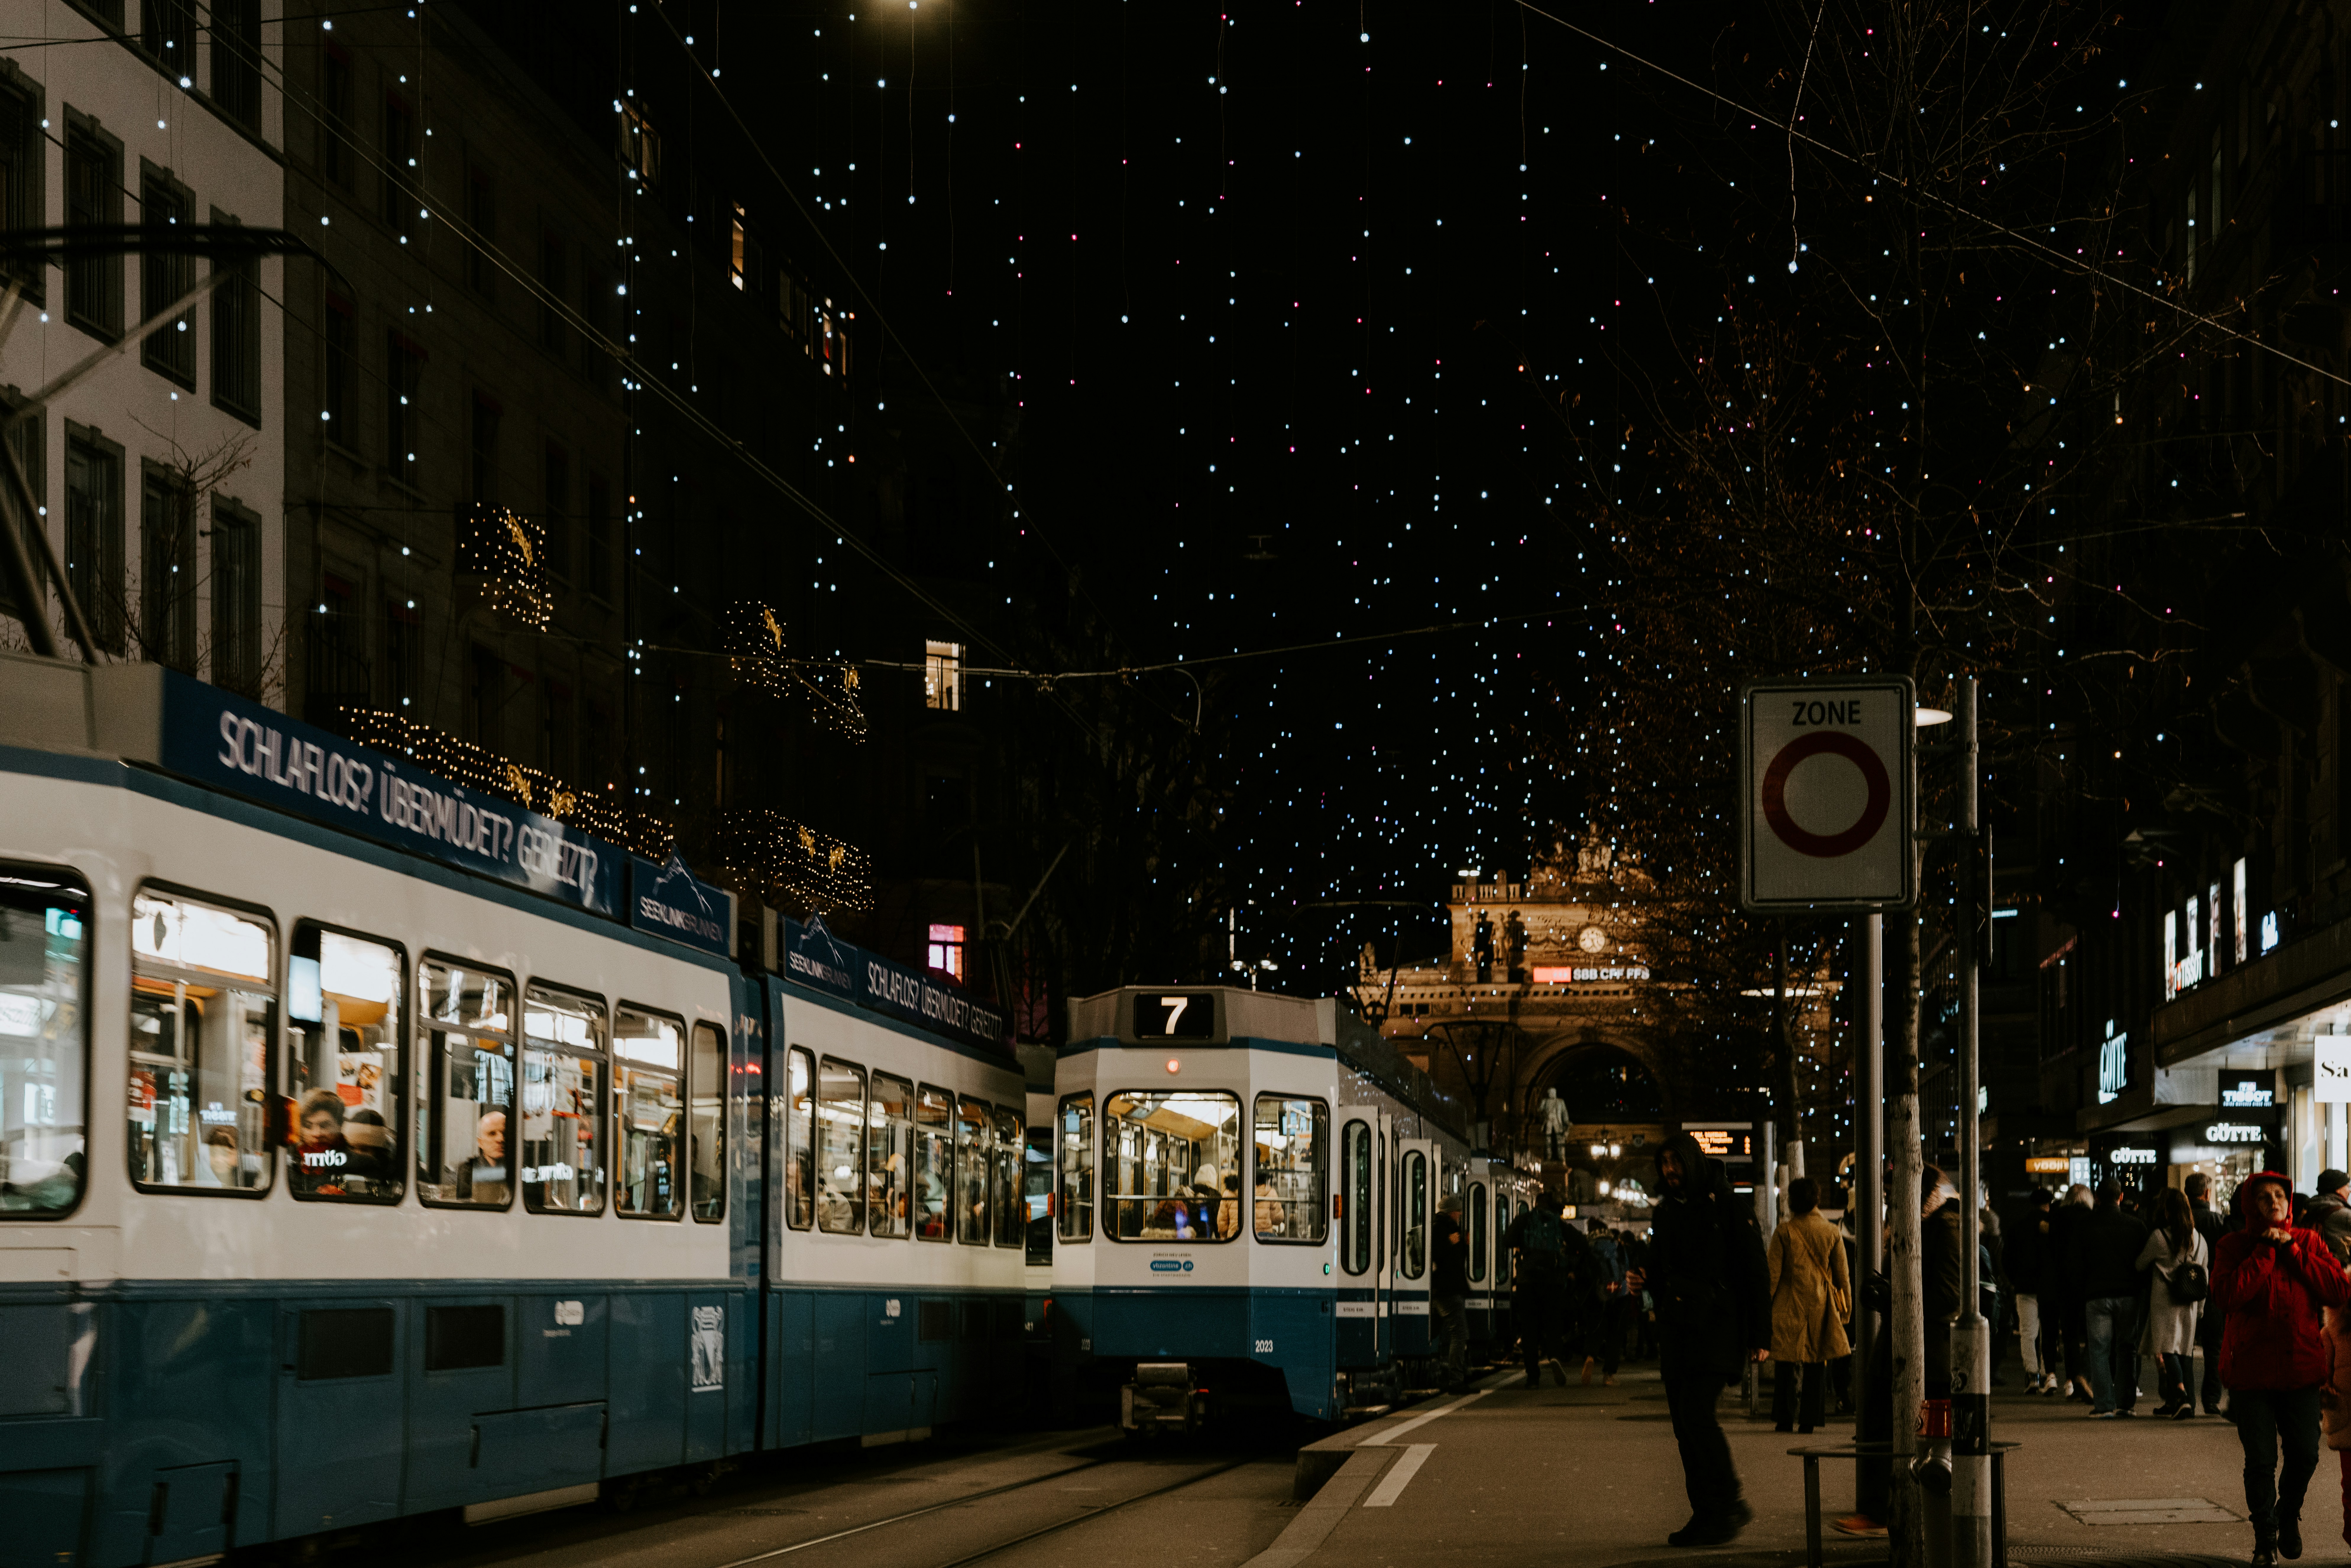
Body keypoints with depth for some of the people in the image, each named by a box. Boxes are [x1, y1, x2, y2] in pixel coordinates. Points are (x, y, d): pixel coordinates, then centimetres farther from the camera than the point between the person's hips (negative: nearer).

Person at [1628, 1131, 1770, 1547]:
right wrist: (1643, 1281, 1)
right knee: (1685, 1421, 4)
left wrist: (1761, 1336, -10)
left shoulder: (1728, 1208, -6)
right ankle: (1705, 1515, 10)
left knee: (1697, 1411, -18)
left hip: (1717, 1329, -7)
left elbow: (1757, 1274, -6)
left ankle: (1732, 1504, -7)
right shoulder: (1665, 1213, 14)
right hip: (1677, 1332, 7)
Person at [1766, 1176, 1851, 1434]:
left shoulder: (1784, 1232, -6)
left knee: (1785, 1364, 5)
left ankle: (1783, 1419, 5)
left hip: (1789, 1304, -2)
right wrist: (1846, 1306, 15)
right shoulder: (1831, 1232, 1)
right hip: (1821, 1305, 2)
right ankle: (1809, 1420, 3)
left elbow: (1773, 1273, -5)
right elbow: (1842, 1275, 5)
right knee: (1816, 1365, 6)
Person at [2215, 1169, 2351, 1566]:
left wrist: (2292, 1251, -11)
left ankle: (2289, 1514, 32)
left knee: (2304, 1455, 2)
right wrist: (2266, 1252, -15)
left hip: (2301, 1366, 2)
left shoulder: (2309, 1242, 6)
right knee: (2261, 1459, -3)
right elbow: (2227, 1293, -20)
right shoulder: (2235, 1246, -1)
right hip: (2252, 1368, -2)